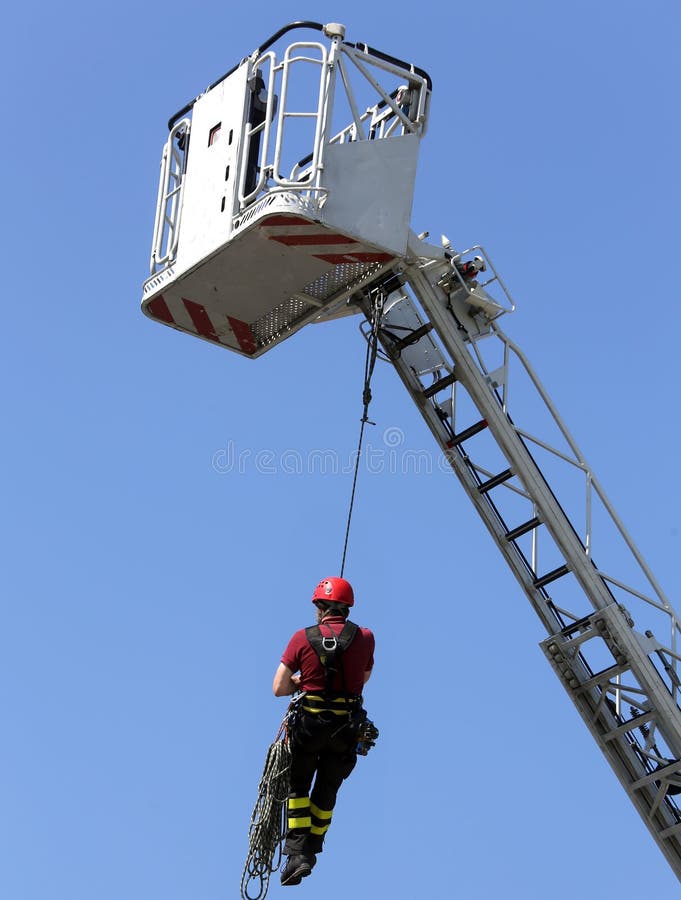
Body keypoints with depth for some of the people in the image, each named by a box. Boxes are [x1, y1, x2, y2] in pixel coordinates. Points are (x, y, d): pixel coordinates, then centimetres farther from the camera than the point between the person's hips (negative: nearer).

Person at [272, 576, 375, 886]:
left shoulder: (303, 638, -7)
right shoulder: (365, 638, -2)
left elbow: (279, 688, -5)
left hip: (310, 724, -2)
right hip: (347, 728, 2)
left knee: (297, 786, 14)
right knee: (327, 790, 20)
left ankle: (297, 852, 0)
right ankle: (311, 849, 25)